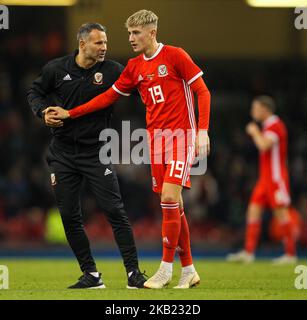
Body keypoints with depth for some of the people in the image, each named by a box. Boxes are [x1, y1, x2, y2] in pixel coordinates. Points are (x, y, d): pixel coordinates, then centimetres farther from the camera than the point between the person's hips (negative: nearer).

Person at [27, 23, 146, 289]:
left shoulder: (112, 71, -6)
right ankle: (91, 275, 14)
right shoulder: (56, 69, -2)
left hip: (96, 152, -2)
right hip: (63, 154, 2)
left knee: (114, 211, -10)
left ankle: (133, 272, -5)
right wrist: (44, 112, -6)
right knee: (69, 217, 3)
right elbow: (35, 92, 12)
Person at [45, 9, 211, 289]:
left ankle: (166, 268, -8)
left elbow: (203, 92, -6)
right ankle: (189, 271, 12)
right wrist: (70, 113, 13)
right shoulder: (134, 67, 11)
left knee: (169, 198, -15)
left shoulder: (175, 56, -6)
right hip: (156, 138, 6)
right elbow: (109, 96, 17)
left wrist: (202, 131, -15)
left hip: (181, 136, -6)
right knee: (172, 204, 5)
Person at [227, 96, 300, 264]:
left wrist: (255, 132, -12)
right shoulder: (268, 125, 17)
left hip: (276, 177, -10)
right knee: (253, 210, 2)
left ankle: (291, 254, -3)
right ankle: (248, 252, -1)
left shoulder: (275, 125, -12)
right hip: (265, 177, 10)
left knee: (281, 213, -7)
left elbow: (264, 145, -26)